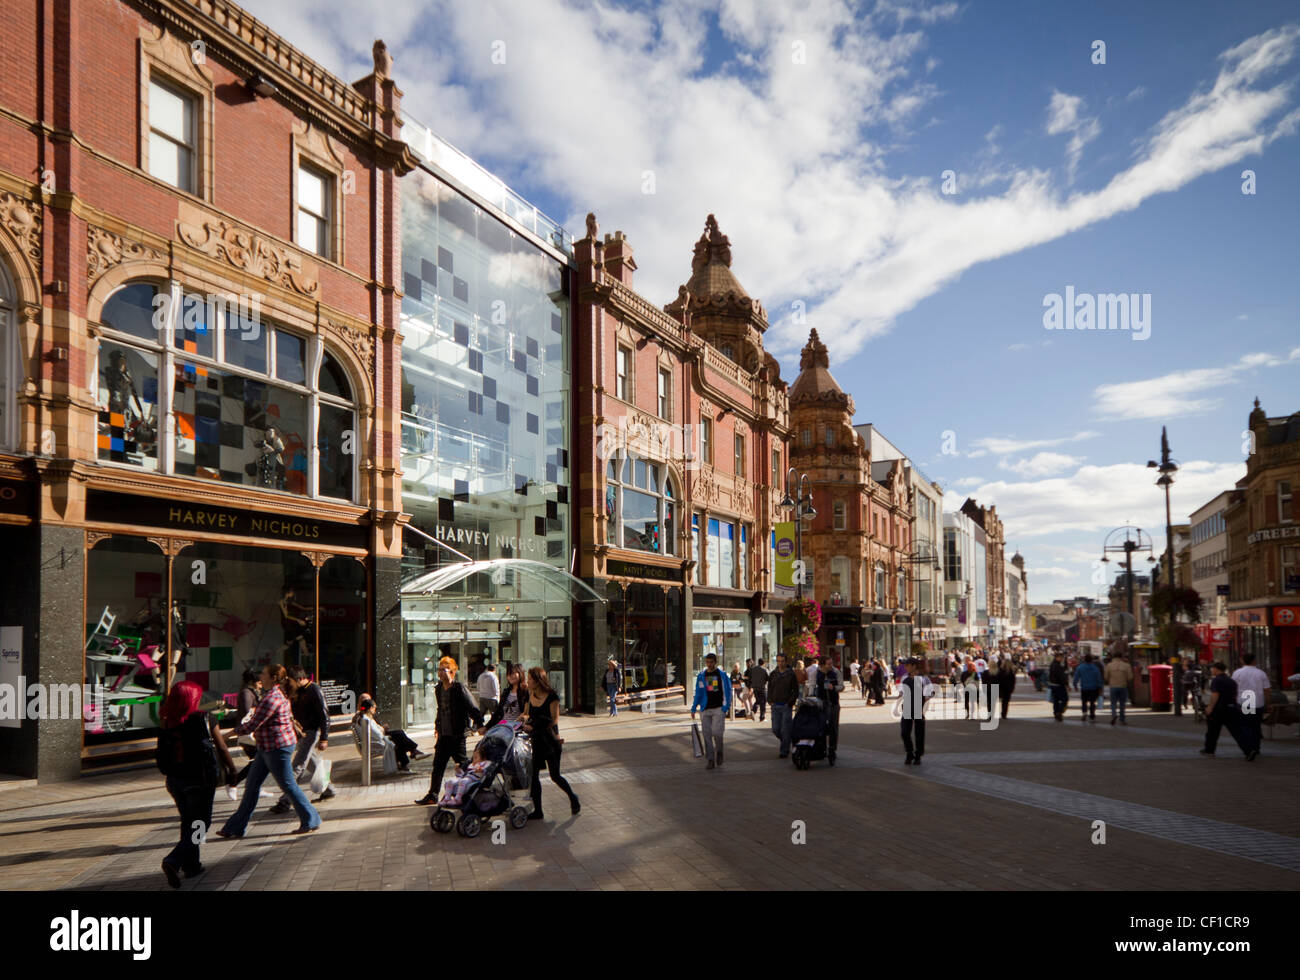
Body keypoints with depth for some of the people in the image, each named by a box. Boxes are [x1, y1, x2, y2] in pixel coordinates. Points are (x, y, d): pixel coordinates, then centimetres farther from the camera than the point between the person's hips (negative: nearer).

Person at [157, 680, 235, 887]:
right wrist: (231, 770, 6)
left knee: (187, 822, 19)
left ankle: (191, 864, 25)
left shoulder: (168, 723, -2)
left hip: (175, 779, 5)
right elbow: (222, 749, -5)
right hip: (199, 779, -5)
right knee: (201, 823, 5)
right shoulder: (205, 720, -11)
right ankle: (173, 861, -10)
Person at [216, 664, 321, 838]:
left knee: (288, 785, -1)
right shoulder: (279, 694, 12)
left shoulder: (271, 698, -21)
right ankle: (236, 827, 20)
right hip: (267, 748, 11)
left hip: (278, 748, -11)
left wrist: (234, 730, -5)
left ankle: (311, 821, 11)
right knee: (252, 784, 12)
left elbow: (253, 725, -20)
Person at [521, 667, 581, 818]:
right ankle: (537, 810, 10)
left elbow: (554, 720, -15)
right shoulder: (529, 696, 5)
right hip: (537, 740, 6)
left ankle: (573, 797, 23)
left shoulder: (551, 696, -12)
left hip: (551, 740, -6)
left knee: (555, 776, -1)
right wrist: (526, 719, -6)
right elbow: (526, 714, 16)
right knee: (533, 774, 2)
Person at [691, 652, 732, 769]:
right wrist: (693, 709, 9)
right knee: (707, 734, 1)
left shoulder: (722, 675, 1)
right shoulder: (701, 676, 9)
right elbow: (698, 693, 14)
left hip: (718, 708, -3)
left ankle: (719, 752, 15)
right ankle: (710, 760, 8)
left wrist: (726, 707, -8)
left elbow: (727, 692, 2)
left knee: (716, 732, -13)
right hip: (705, 709, 3)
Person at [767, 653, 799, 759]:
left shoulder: (791, 674, -2)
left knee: (785, 730, -3)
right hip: (775, 705, 4)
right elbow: (769, 688, 16)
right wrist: (770, 700, 3)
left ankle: (784, 751, 6)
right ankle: (785, 741, 30)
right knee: (775, 729, 4)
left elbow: (796, 690, 1)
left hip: (786, 706, -3)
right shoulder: (773, 674, 8)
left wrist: (791, 701, -9)